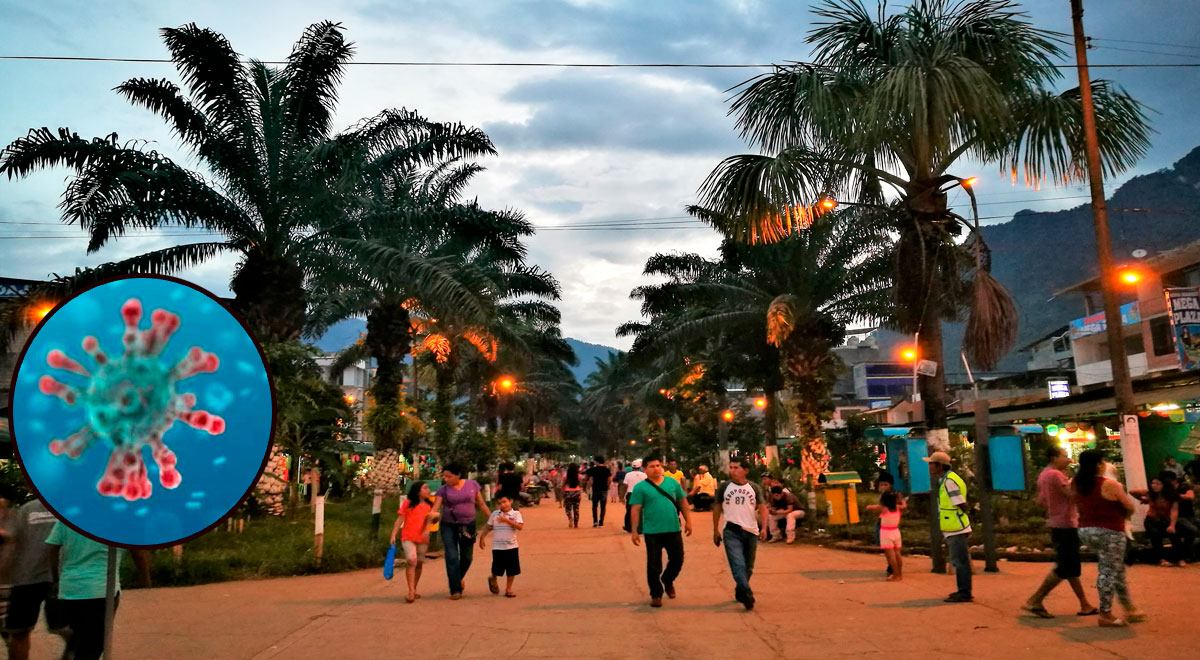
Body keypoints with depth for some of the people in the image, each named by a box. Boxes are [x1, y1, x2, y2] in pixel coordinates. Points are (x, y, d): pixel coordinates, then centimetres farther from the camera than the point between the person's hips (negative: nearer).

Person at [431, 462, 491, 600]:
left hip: (468, 525, 1)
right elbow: (435, 508, -11)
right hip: (449, 526, -1)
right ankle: (455, 590, 3)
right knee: (452, 557, -6)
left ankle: (459, 577, 41)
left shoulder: (472, 484, -1)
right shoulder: (443, 490, -4)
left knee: (467, 557, 11)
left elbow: (481, 504, 7)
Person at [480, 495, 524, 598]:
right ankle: (493, 580, 38)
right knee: (497, 569, 5)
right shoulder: (494, 514, 3)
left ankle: (508, 589, 20)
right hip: (497, 546, 1)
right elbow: (488, 527, 13)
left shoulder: (516, 514, -5)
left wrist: (507, 520, -22)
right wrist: (482, 538, 10)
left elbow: (520, 527, -17)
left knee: (512, 570, 3)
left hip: (511, 546, -1)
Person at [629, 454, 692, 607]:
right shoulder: (640, 487, -4)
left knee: (677, 559, 11)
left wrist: (688, 520, 10)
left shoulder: (673, 483, 7)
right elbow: (635, 510, -6)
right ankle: (656, 594, 19)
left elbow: (682, 502, 13)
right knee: (654, 565, 3)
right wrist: (634, 531, -10)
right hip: (652, 532, -3)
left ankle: (667, 580, 39)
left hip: (673, 530, 3)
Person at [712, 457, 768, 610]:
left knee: (748, 567, 12)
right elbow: (717, 508, 10)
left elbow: (762, 507, 2)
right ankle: (748, 595, -24)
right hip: (731, 531, -2)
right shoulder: (724, 487, 3)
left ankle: (740, 593, 29)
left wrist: (764, 527, -12)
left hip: (751, 532, 2)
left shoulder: (754, 488, 5)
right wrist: (716, 530, 10)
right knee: (738, 564, -17)